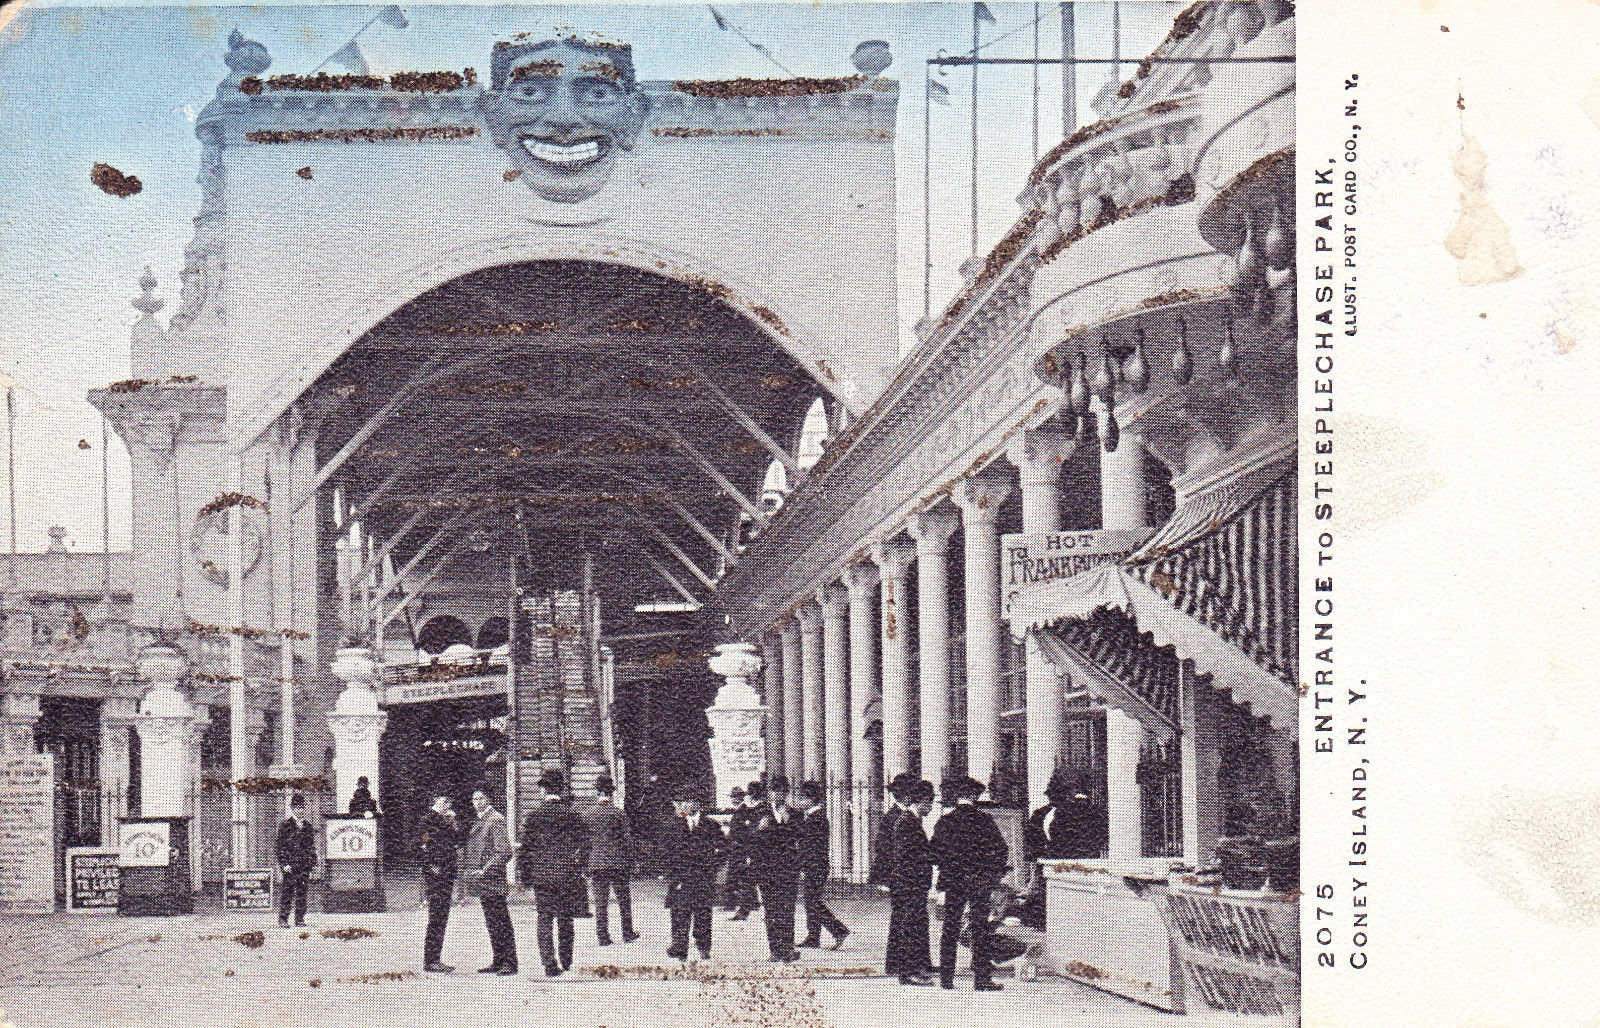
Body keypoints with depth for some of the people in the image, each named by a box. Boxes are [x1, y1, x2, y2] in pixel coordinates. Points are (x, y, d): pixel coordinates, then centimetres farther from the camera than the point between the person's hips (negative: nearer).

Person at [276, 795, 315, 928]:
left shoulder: (307, 826, 15)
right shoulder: (285, 825, 0)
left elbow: (312, 846, 20)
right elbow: (281, 846, -3)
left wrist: (312, 863, 12)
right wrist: (284, 863, -11)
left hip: (305, 866, 5)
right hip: (290, 865, -5)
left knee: (302, 893, 5)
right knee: (288, 893, -7)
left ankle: (300, 919, 10)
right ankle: (283, 920, -5)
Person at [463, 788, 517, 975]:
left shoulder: (496, 820, -10)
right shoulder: (479, 821, 18)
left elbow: (504, 851, -16)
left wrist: (485, 870, -20)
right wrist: (470, 870, 15)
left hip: (492, 878, -10)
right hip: (481, 879, 10)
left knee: (500, 922, -7)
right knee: (491, 922, 12)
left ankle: (510, 963, -5)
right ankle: (499, 961, 17)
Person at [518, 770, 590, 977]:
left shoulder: (534, 815, -1)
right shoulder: (572, 814, 1)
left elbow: (526, 849, 1)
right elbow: (583, 845, 1)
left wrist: (526, 878, 6)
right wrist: (579, 870, 9)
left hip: (541, 874, -1)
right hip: (567, 874, 1)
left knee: (545, 921, 3)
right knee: (565, 920, 11)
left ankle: (550, 965, -5)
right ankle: (566, 962, 16)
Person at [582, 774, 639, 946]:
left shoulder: (587, 815, 3)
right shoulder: (618, 814, -5)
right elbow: (627, 841, -4)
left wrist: (586, 868, 10)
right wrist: (629, 866, 3)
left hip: (596, 864, 2)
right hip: (617, 864, -2)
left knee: (600, 902, 5)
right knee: (624, 900, 10)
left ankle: (603, 937, 3)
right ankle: (627, 934, 16)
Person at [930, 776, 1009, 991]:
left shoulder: (945, 821, 0)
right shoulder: (983, 820, -3)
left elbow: (936, 852, 0)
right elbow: (999, 849, -3)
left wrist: (942, 884, 8)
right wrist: (995, 874, 9)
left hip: (952, 882, 1)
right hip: (980, 883, -1)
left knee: (950, 929, 8)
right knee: (981, 929, 2)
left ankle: (946, 978, 9)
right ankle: (982, 979, 0)